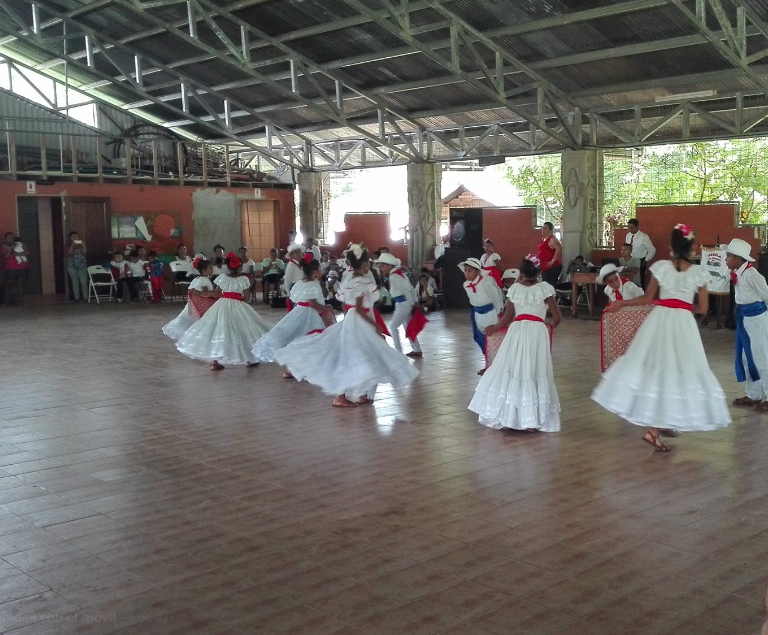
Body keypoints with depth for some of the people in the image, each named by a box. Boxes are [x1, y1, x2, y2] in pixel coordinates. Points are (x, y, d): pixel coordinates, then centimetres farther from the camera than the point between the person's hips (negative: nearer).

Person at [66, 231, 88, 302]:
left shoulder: (81, 245, 8)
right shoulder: (69, 246, 5)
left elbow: (85, 253, -2)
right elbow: (69, 254, -10)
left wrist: (83, 246, -14)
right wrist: (72, 246, -16)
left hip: (82, 266, 1)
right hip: (72, 266, -1)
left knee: (84, 282, -6)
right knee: (75, 283, 0)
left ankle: (85, 297, 0)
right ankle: (76, 298, 5)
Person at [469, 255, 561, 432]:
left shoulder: (515, 288, 4)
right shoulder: (545, 288, -1)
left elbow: (507, 318, 7)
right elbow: (557, 317, 1)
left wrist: (494, 328, 25)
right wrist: (552, 326, 23)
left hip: (517, 332, 2)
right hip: (537, 332, -1)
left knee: (512, 372, 8)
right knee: (534, 374, 2)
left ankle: (507, 414, 11)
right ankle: (533, 419, 2)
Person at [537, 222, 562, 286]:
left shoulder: (552, 239, -13)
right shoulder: (543, 239, 16)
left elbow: (559, 248, -29)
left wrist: (553, 260, -25)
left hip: (552, 268, -10)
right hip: (545, 268, 10)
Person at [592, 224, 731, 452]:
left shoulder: (661, 267, -3)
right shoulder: (699, 273, 0)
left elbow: (648, 299, 2)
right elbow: (703, 308, 3)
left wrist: (621, 303, 15)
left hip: (660, 320, 0)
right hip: (684, 324, 0)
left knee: (656, 368, 10)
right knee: (680, 371, 7)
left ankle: (654, 423, 13)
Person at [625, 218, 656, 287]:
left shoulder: (644, 237, -15)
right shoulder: (628, 235, 1)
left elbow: (652, 250, -8)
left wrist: (646, 261, -8)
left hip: (640, 261, -5)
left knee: (640, 281, 1)